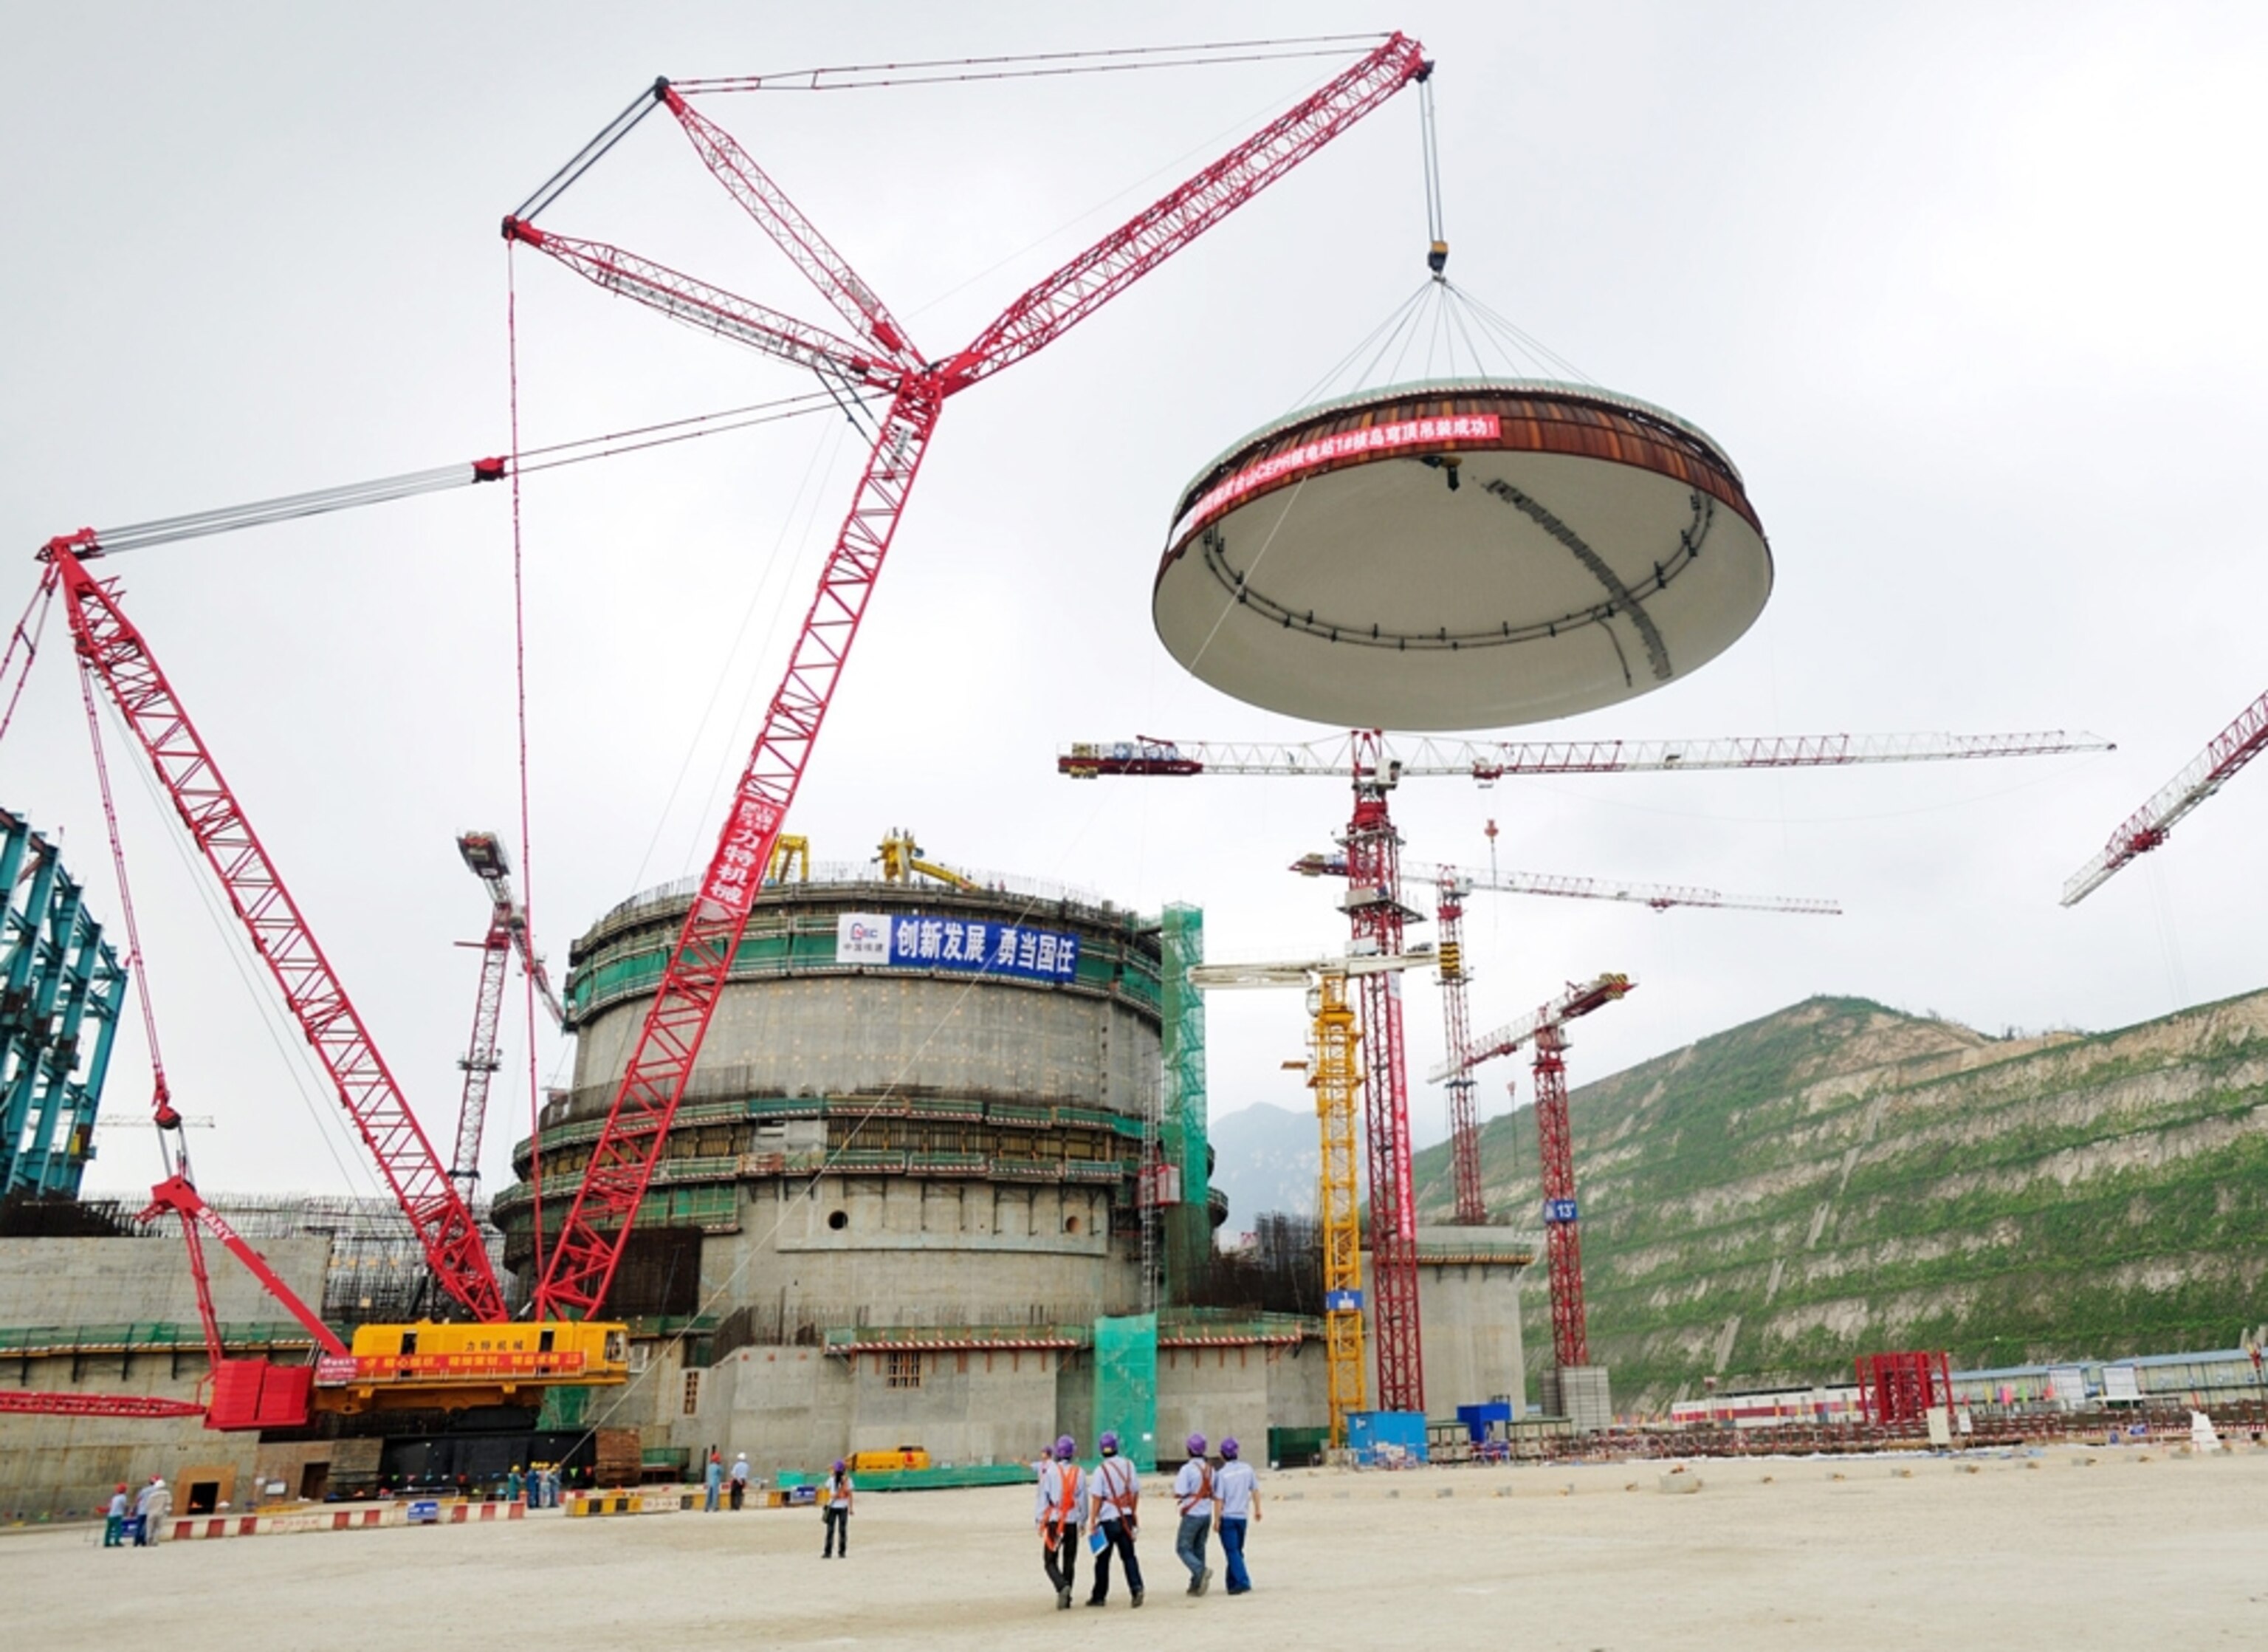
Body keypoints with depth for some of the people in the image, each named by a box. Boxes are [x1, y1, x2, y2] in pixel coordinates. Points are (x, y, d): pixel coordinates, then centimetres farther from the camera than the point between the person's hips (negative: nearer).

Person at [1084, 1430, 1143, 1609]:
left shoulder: (1101, 1470, -13)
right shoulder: (1128, 1465, 2)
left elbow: (1096, 1498, -14)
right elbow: (1135, 1492, 9)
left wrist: (1092, 1522, -10)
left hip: (1108, 1520, -4)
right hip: (1126, 1518, 4)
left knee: (1103, 1560, 9)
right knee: (1128, 1556, 9)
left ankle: (1099, 1596, 16)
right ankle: (1137, 1587, -10)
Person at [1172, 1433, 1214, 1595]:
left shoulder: (1187, 1469, -15)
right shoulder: (1210, 1469, 5)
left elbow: (1179, 1494, -19)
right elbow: (1214, 1492, 11)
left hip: (1192, 1514, -6)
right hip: (1207, 1513, 6)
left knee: (1183, 1548, 3)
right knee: (1199, 1548, 14)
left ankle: (1201, 1570, -19)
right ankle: (1196, 1584, 14)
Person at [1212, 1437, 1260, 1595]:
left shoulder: (1222, 1474, -15)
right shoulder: (1247, 1468, 0)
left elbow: (1219, 1500, -15)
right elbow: (1255, 1490, 8)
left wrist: (1216, 1520, -9)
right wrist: (1257, 1509, 19)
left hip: (1227, 1517, -5)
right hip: (1242, 1516, 5)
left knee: (1232, 1552, -2)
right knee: (1237, 1551, 16)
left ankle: (1243, 1583, -12)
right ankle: (1232, 1584, 20)